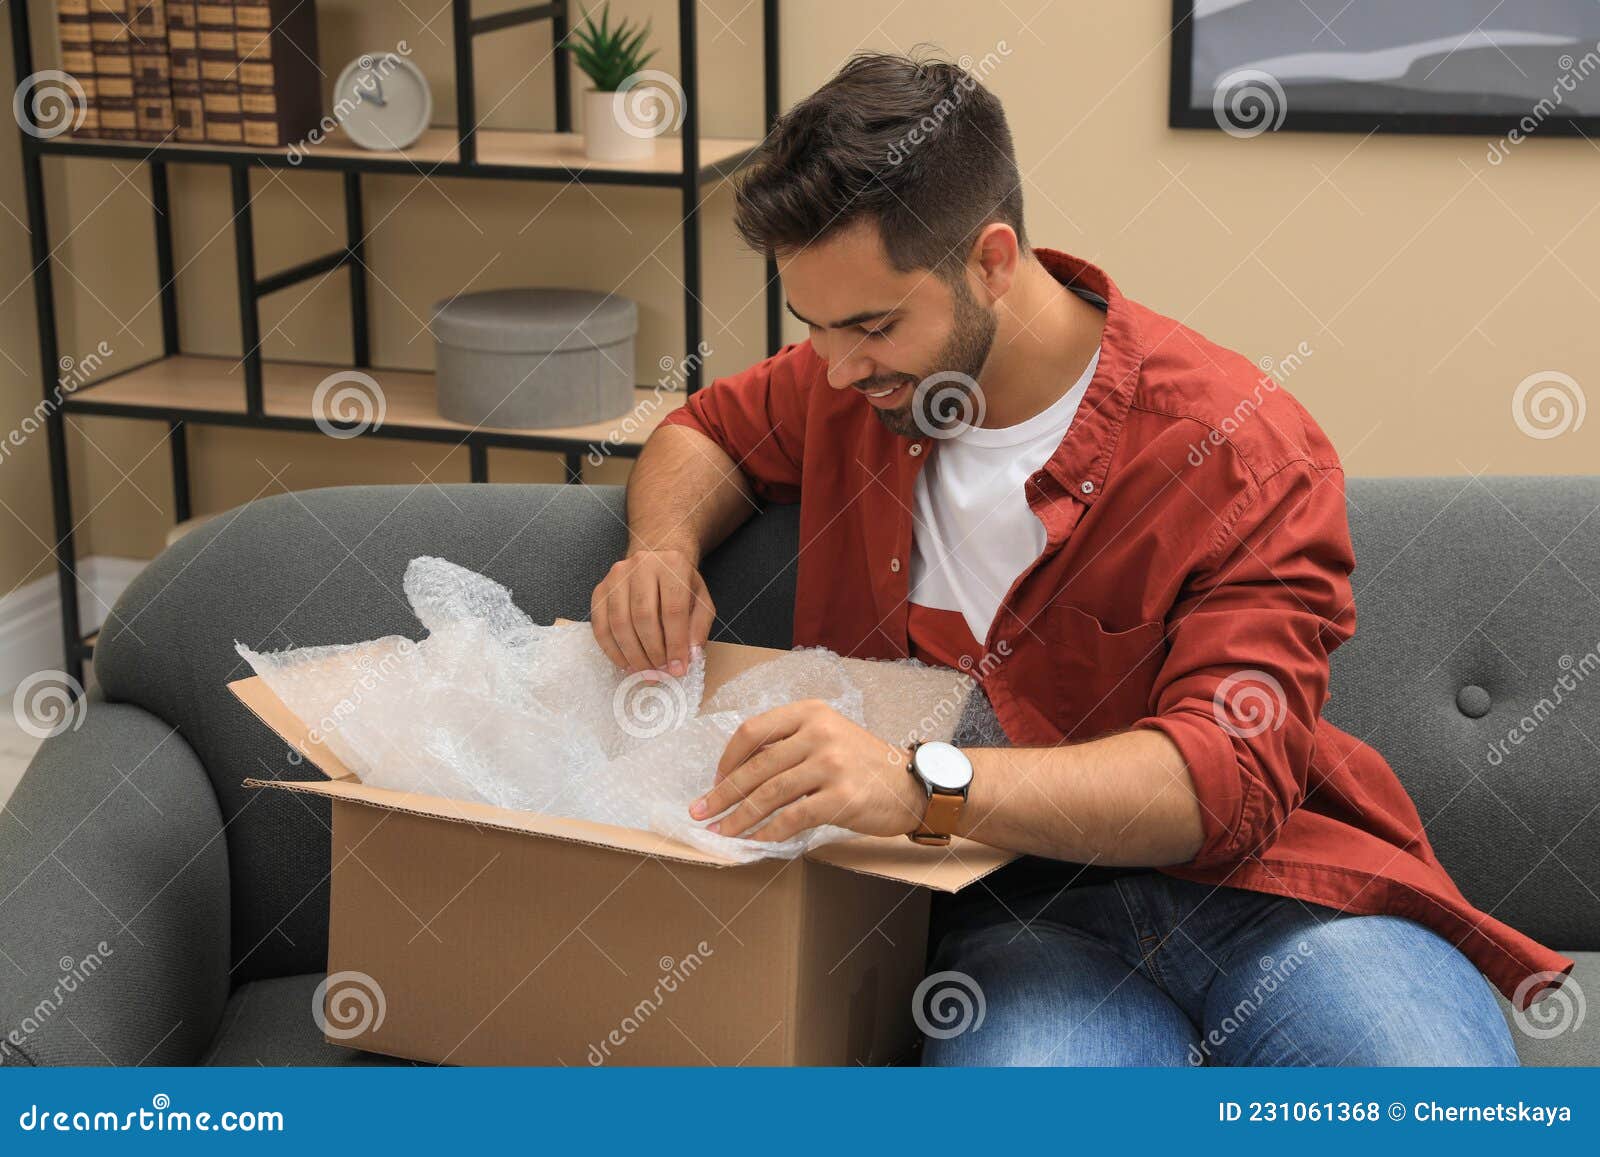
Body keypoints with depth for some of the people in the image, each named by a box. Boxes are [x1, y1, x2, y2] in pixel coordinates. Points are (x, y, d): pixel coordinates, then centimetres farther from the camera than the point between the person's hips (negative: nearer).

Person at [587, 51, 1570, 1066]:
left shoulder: (1246, 449, -10)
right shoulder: (849, 383, 9)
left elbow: (1229, 775, -19)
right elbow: (710, 431, 31)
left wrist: (926, 786, -34)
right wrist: (665, 549, 5)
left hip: (1263, 883, -1)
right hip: (1022, 904, 2)